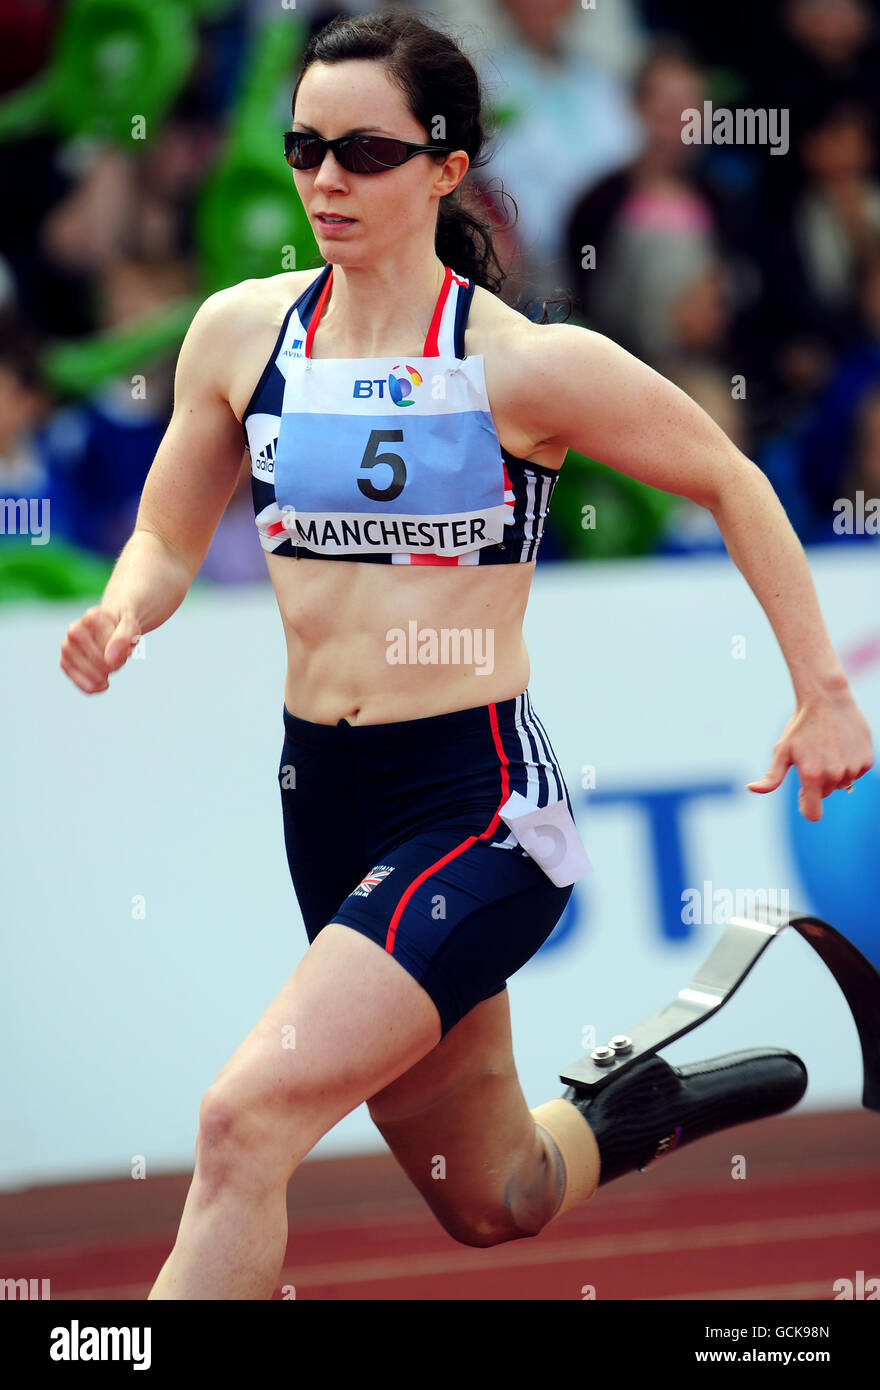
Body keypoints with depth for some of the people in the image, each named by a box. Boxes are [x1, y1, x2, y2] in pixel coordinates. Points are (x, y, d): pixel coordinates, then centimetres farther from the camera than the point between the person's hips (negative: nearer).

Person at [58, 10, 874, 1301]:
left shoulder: (525, 365, -12)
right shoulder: (241, 332, 1)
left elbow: (731, 484, 2)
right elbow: (167, 540, 14)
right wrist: (121, 617, -8)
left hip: (478, 803, -6)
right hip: (322, 796, 6)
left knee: (247, 1121, -24)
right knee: (500, 1205, 19)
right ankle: (655, 1111, 49)